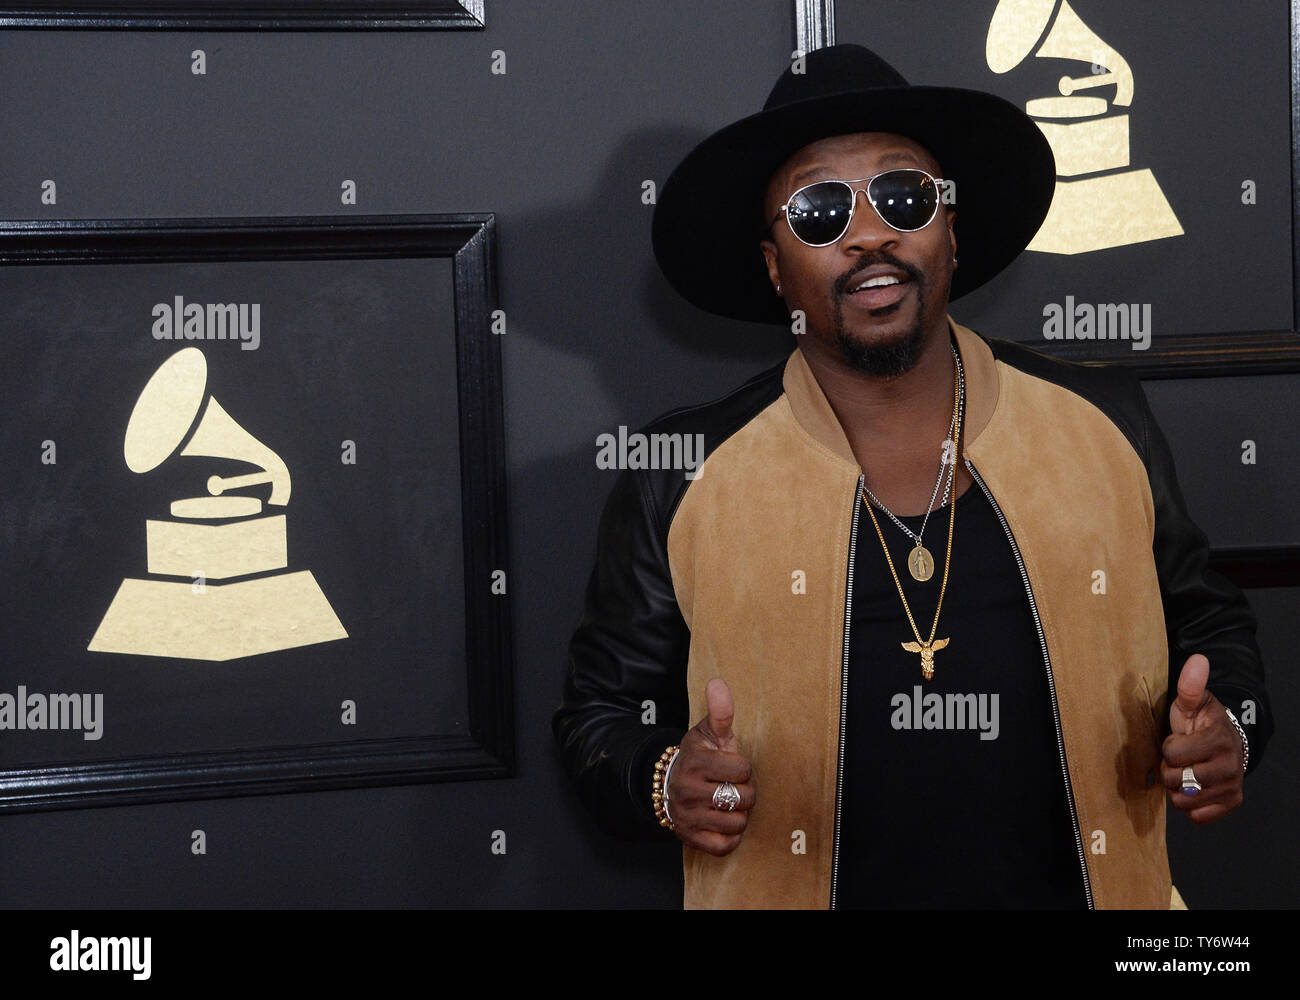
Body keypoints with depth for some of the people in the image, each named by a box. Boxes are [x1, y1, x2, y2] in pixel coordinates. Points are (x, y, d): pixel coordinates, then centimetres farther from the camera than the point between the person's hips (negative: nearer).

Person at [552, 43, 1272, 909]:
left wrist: (1227, 732, -9)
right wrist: (663, 781, -19)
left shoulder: (1105, 425, -2)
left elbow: (1208, 621, 10)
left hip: (1087, 888, 2)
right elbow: (601, 710, 1)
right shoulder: (681, 481, -7)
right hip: (789, 890, -1)